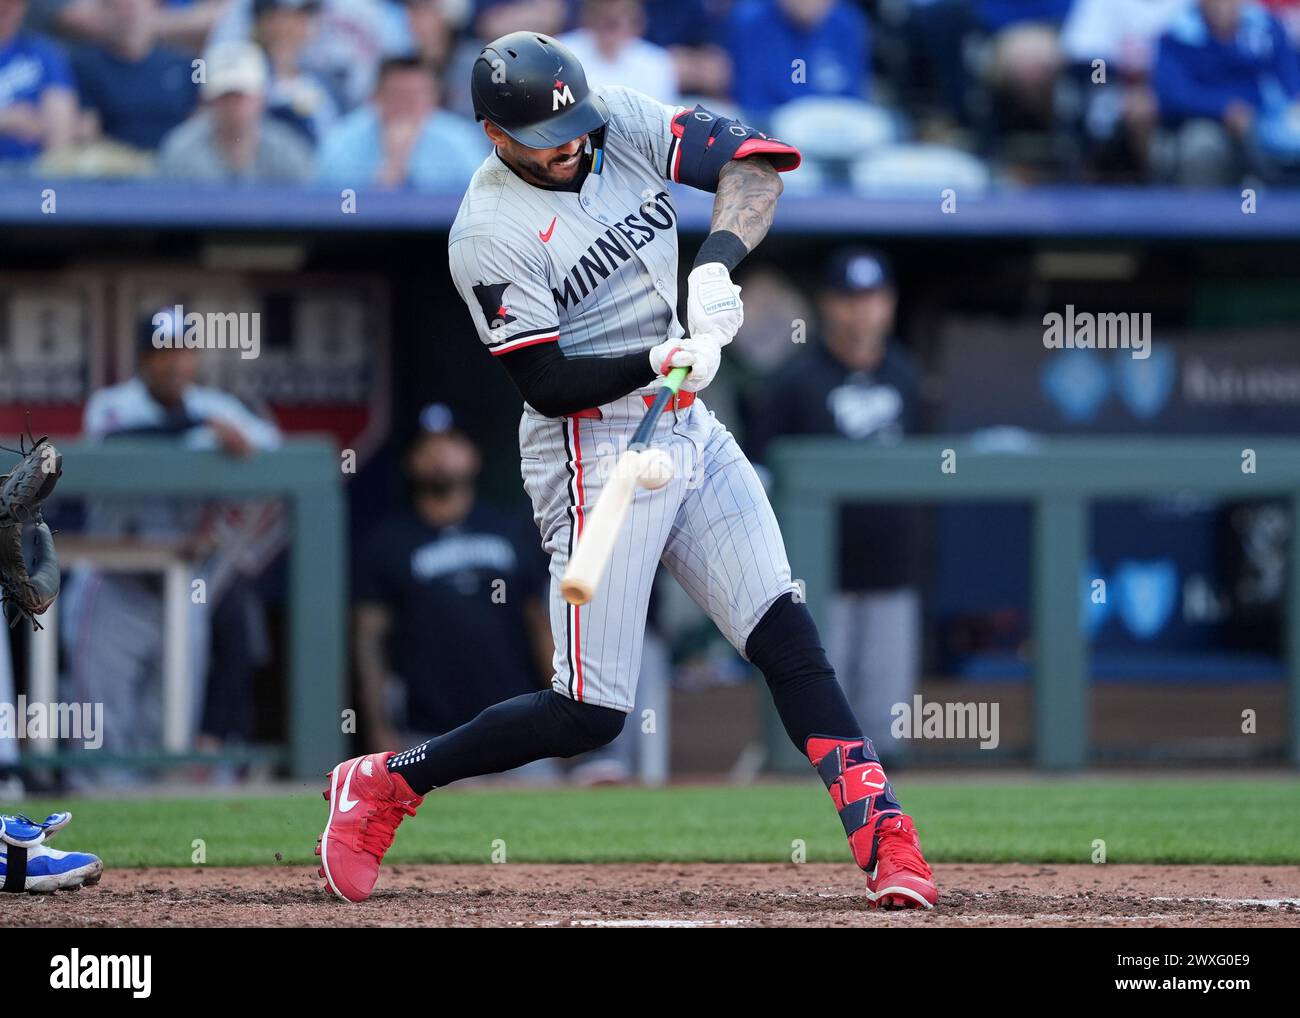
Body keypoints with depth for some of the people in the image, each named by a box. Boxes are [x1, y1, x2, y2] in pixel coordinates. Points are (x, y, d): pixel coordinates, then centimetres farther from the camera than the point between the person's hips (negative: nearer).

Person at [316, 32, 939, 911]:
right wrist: (655, 361, -31)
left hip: (689, 430, 6)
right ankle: (382, 784, 10)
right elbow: (548, 385, -17)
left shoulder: (624, 124, 0)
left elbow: (756, 159, -4)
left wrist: (717, 263, -20)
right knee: (590, 714, -6)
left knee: (788, 639, -4)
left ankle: (884, 838, -6)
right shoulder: (490, 236, -17)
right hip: (597, 457, -6)